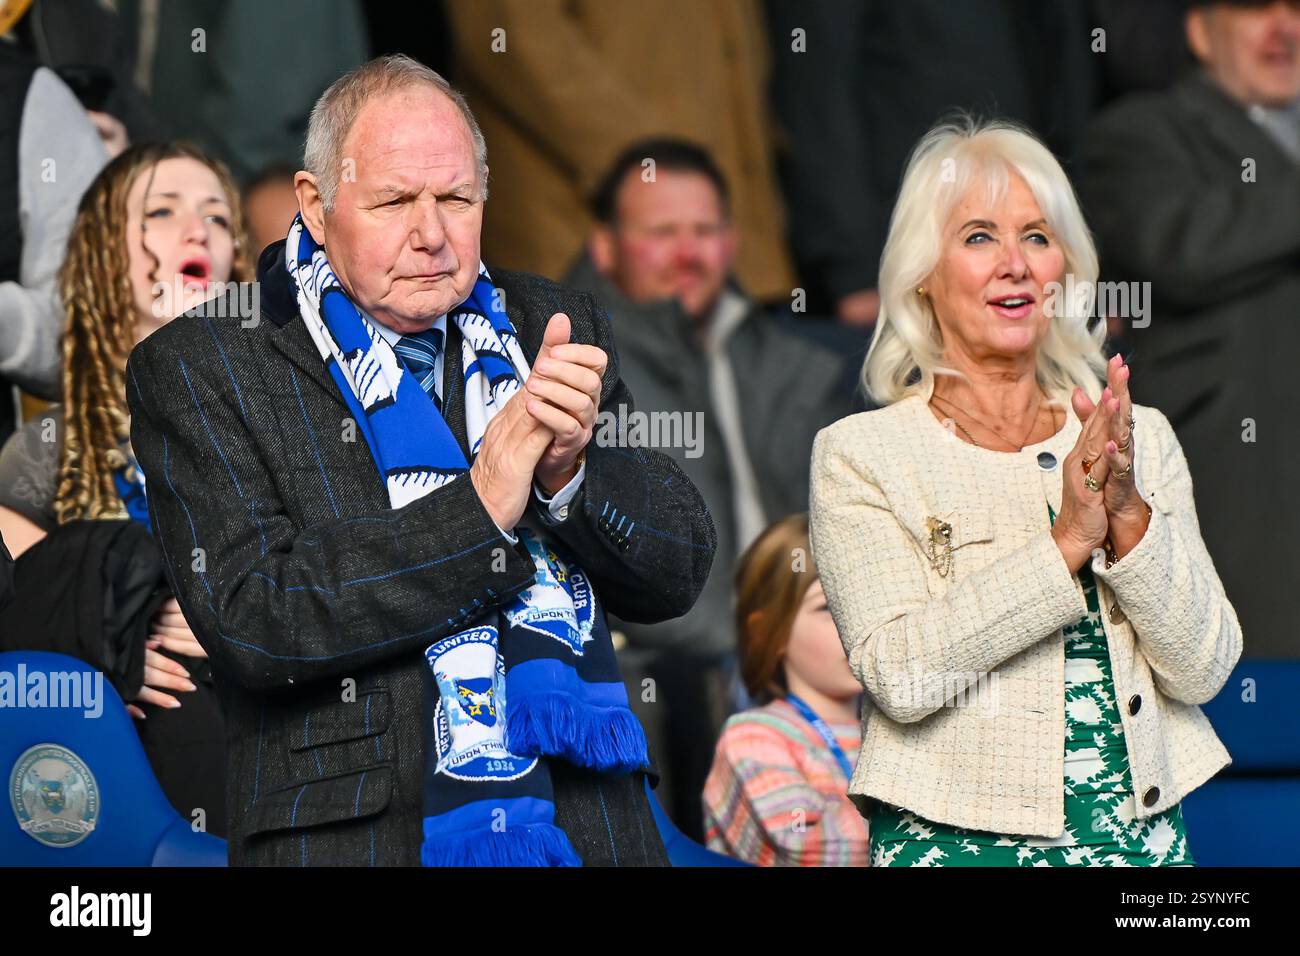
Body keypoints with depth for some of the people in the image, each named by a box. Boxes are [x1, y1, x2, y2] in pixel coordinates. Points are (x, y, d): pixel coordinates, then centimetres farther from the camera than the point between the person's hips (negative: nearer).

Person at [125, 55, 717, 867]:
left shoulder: (554, 328, 8)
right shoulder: (199, 369, -4)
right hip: (354, 838, -3)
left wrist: (570, 471, -14)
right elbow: (251, 620, -16)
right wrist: (480, 507, -19)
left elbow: (679, 573, 5)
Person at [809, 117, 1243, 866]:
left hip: (1146, 833, 3)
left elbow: (1205, 668, 0)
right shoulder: (860, 455, -2)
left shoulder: (1143, 439, 8)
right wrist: (1066, 543, -18)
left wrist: (1129, 516, -13)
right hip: (958, 842, -3)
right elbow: (900, 676, -14)